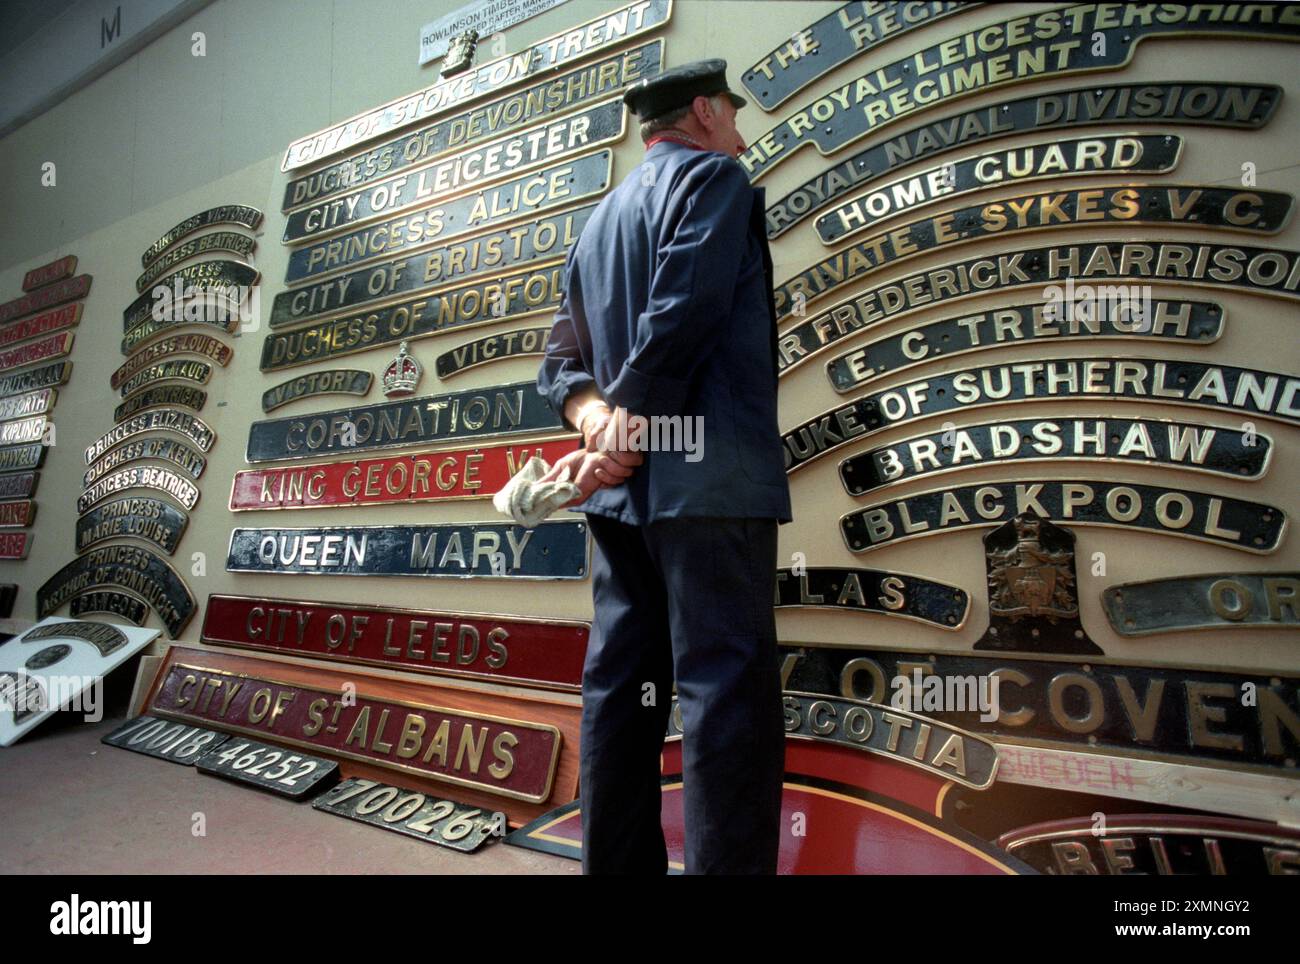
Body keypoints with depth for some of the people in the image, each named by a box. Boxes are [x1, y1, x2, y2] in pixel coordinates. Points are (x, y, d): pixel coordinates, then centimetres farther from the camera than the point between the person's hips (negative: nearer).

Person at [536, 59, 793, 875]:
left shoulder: (602, 219, 24)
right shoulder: (713, 176, 2)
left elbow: (562, 360, 17)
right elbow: (680, 320, -14)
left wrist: (596, 418, 0)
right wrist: (624, 429, -10)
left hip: (625, 491, 8)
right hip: (707, 474, -8)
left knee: (620, 690, 10)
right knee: (730, 698, -7)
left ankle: (619, 862, 19)